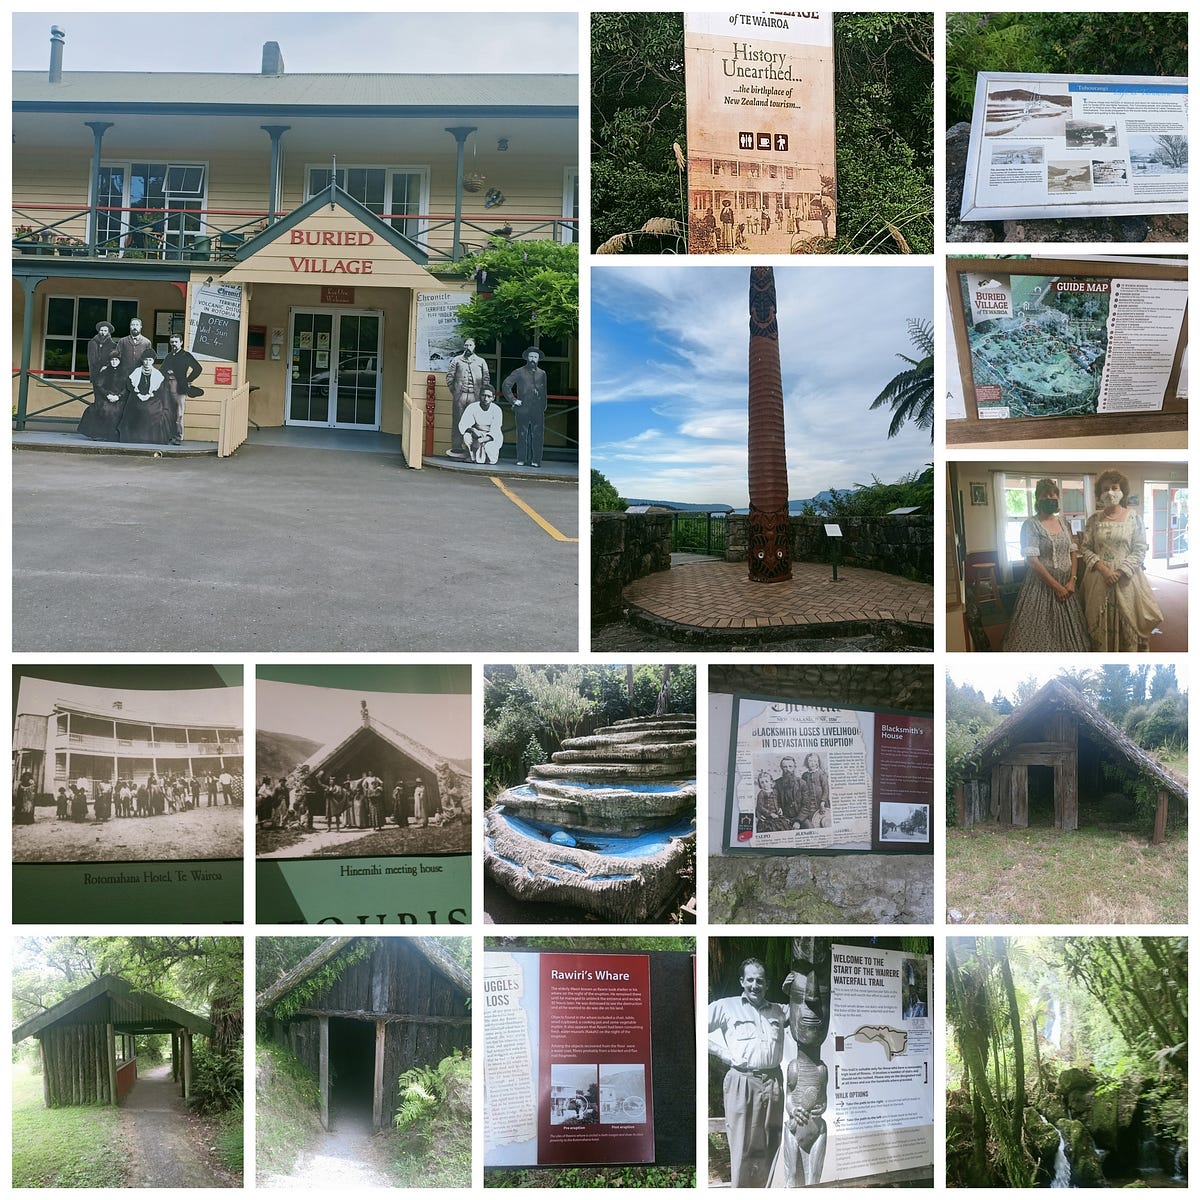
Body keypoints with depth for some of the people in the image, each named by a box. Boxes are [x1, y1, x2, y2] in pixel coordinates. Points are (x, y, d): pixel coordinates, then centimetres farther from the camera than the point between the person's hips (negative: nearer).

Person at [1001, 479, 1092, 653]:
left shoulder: (1064, 523, 10)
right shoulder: (1031, 525, -9)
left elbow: (1073, 552, 11)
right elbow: (1032, 560, -16)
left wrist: (1071, 581, -4)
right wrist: (1056, 586, -15)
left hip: (1066, 586, 6)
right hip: (1041, 585, -5)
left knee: (1066, 631, 8)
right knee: (1040, 632, -6)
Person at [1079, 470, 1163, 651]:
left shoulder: (1134, 518, -1)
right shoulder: (1094, 519, 4)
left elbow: (1140, 549, -4)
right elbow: (1085, 548, 3)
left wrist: (1120, 571, -14)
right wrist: (1103, 569, -12)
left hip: (1127, 579, -1)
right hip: (1099, 579, 2)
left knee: (1127, 623, 0)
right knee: (1101, 626, 4)